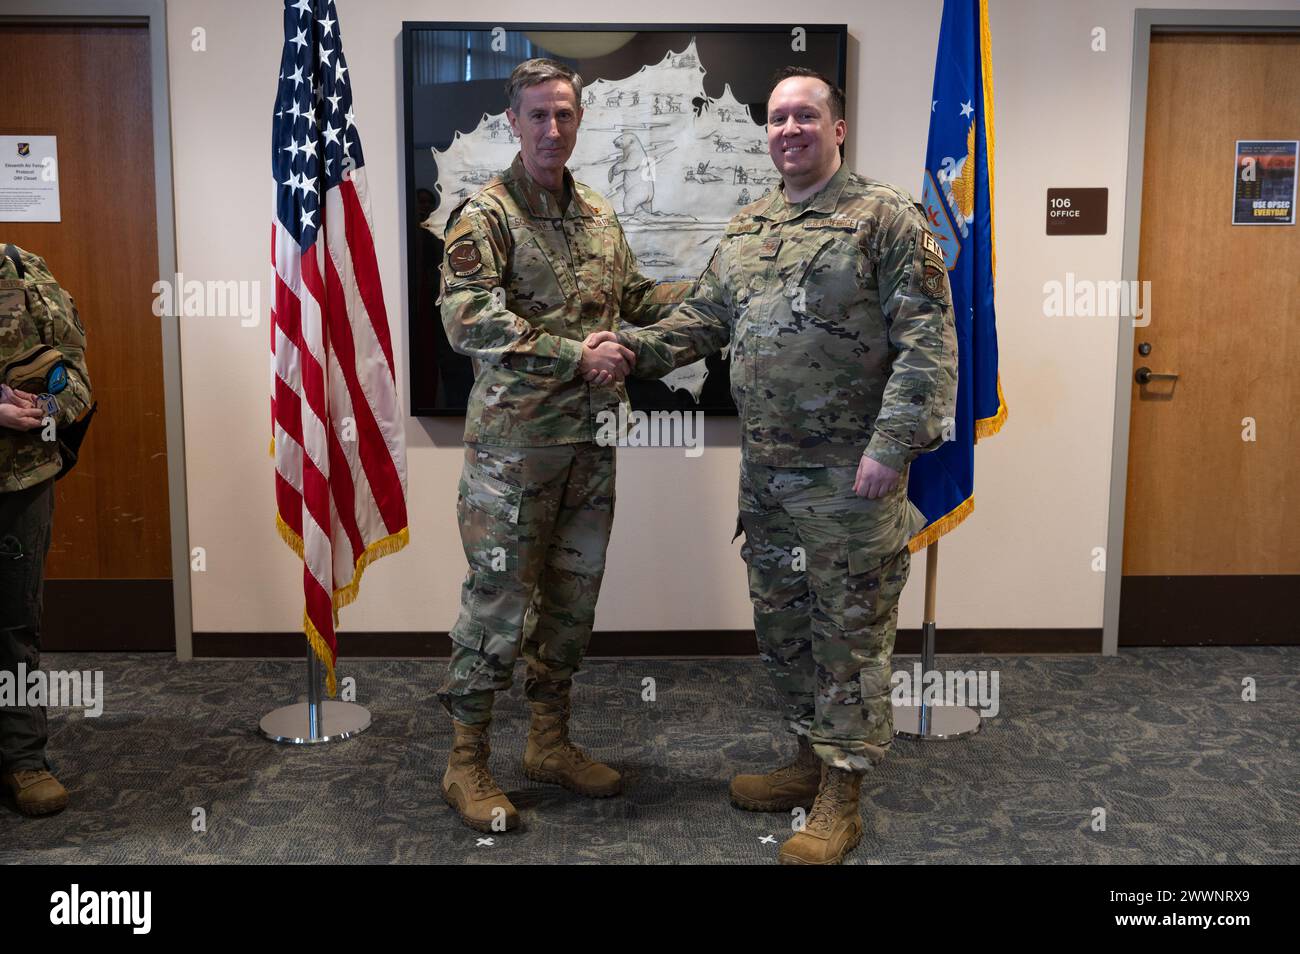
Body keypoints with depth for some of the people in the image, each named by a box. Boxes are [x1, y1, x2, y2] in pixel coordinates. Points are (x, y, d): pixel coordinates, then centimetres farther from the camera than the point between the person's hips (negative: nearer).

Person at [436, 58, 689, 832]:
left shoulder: (601, 216, 12)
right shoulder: (485, 215, -9)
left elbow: (634, 301, 21)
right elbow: (468, 320, -20)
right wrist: (576, 355, -23)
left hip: (592, 444, 7)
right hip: (515, 446, -7)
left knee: (573, 599, 14)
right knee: (500, 605, 0)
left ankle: (551, 741, 30)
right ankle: (468, 764, 16)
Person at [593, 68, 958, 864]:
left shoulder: (885, 217, -6)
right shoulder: (745, 229, 15)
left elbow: (927, 338, -12)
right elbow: (704, 318, 18)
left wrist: (892, 444, -19)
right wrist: (635, 347, 1)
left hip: (848, 477, -7)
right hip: (766, 472, 7)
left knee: (849, 634, 2)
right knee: (782, 625, 16)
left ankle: (840, 802, 16)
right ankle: (812, 760, 34)